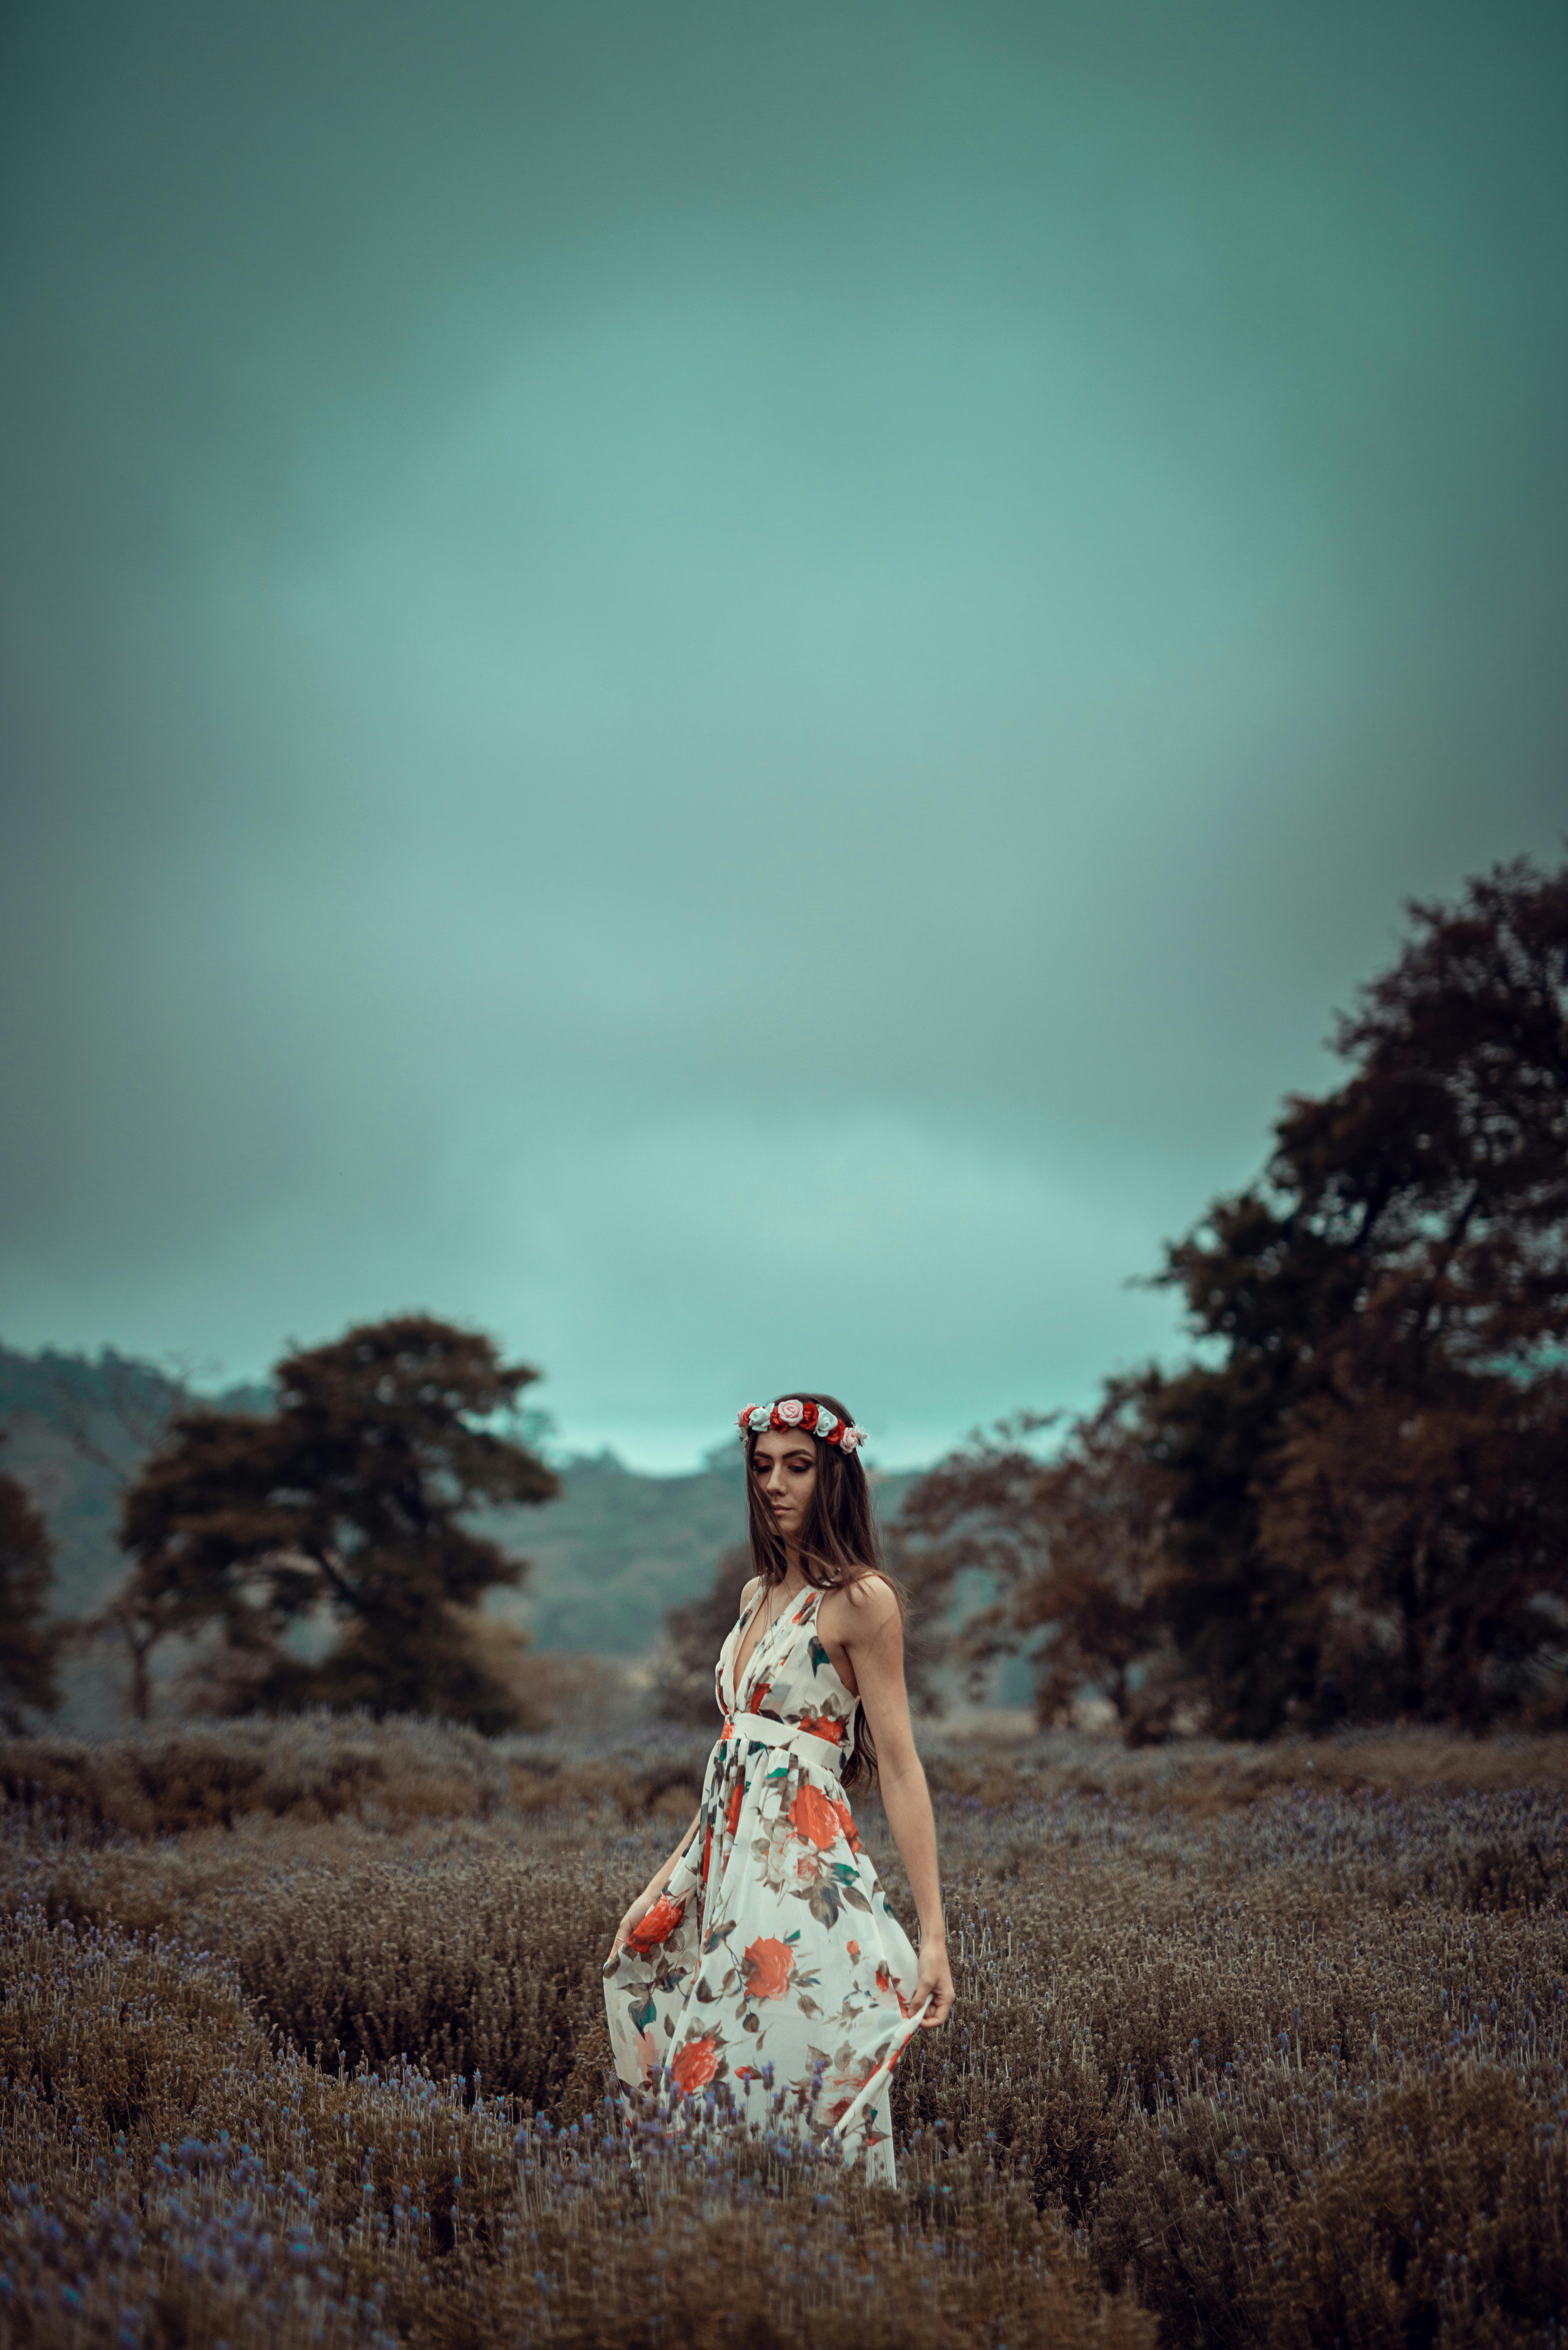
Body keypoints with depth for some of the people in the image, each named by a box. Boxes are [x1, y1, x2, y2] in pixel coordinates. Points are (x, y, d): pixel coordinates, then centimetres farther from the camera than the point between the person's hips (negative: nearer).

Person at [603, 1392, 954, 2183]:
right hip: (727, 1864, 8)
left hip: (804, 1874, -8)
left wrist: (933, 1932, -17)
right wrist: (665, 1881, 16)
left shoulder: (862, 1599, -8)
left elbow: (899, 1767, -12)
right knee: (721, 2086, 10)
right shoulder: (759, 1593, 15)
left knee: (802, 2085, -6)